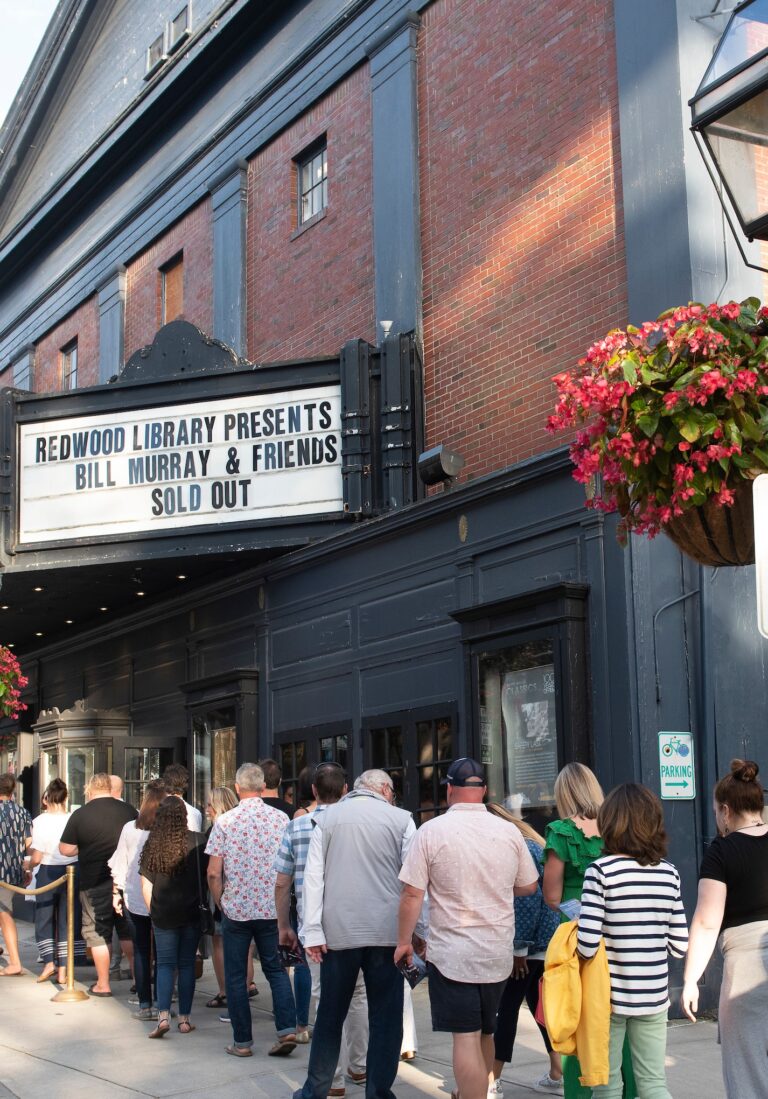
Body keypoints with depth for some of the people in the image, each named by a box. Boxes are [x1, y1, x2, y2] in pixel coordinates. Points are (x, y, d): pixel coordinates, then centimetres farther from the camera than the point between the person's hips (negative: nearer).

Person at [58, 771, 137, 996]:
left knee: (98, 933, 8)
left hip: (95, 884, -3)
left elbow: (66, 850, -5)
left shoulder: (80, 815, -9)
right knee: (129, 931, 15)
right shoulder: (129, 810, -2)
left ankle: (103, 984, 11)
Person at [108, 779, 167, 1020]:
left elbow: (119, 865, 4)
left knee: (141, 952, 8)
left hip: (134, 898, 1)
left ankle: (145, 1004, 7)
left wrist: (116, 892, 15)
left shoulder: (129, 828, -3)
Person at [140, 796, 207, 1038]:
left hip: (163, 915, 0)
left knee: (165, 964, 6)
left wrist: (153, 911, 11)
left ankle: (163, 1015, -10)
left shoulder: (153, 845, -4)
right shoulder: (198, 841, -8)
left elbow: (146, 885, 0)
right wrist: (205, 905, 11)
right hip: (192, 912, 0)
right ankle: (184, 1019, 12)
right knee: (186, 964, 9)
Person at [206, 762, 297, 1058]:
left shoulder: (224, 822, -7)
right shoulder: (281, 819, -1)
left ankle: (242, 1041, 12)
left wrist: (220, 903, 7)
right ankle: (287, 1029, 0)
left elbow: (213, 872, -7)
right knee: (275, 969, 14)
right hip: (272, 908, 2)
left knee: (235, 975, 8)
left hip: (236, 908, -2)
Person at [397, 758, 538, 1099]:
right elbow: (529, 886, 10)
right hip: (498, 954, 4)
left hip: (451, 954, -4)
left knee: (466, 1039, -2)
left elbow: (412, 895, -10)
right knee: (485, 1033, 20)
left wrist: (404, 941, 2)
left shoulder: (432, 831, -10)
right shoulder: (509, 832, 0)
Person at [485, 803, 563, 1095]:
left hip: (528, 946, -9)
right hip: (544, 944, 10)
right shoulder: (530, 844, 13)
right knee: (540, 1005, 15)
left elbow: (528, 900, -21)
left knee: (506, 1008, -3)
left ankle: (493, 1082, 1)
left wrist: (519, 948, -15)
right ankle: (557, 1075, 21)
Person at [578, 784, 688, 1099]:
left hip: (611, 994, -3)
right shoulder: (669, 873, 0)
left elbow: (587, 945, -18)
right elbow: (680, 945, 3)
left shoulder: (601, 871, -13)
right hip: (654, 995, 3)